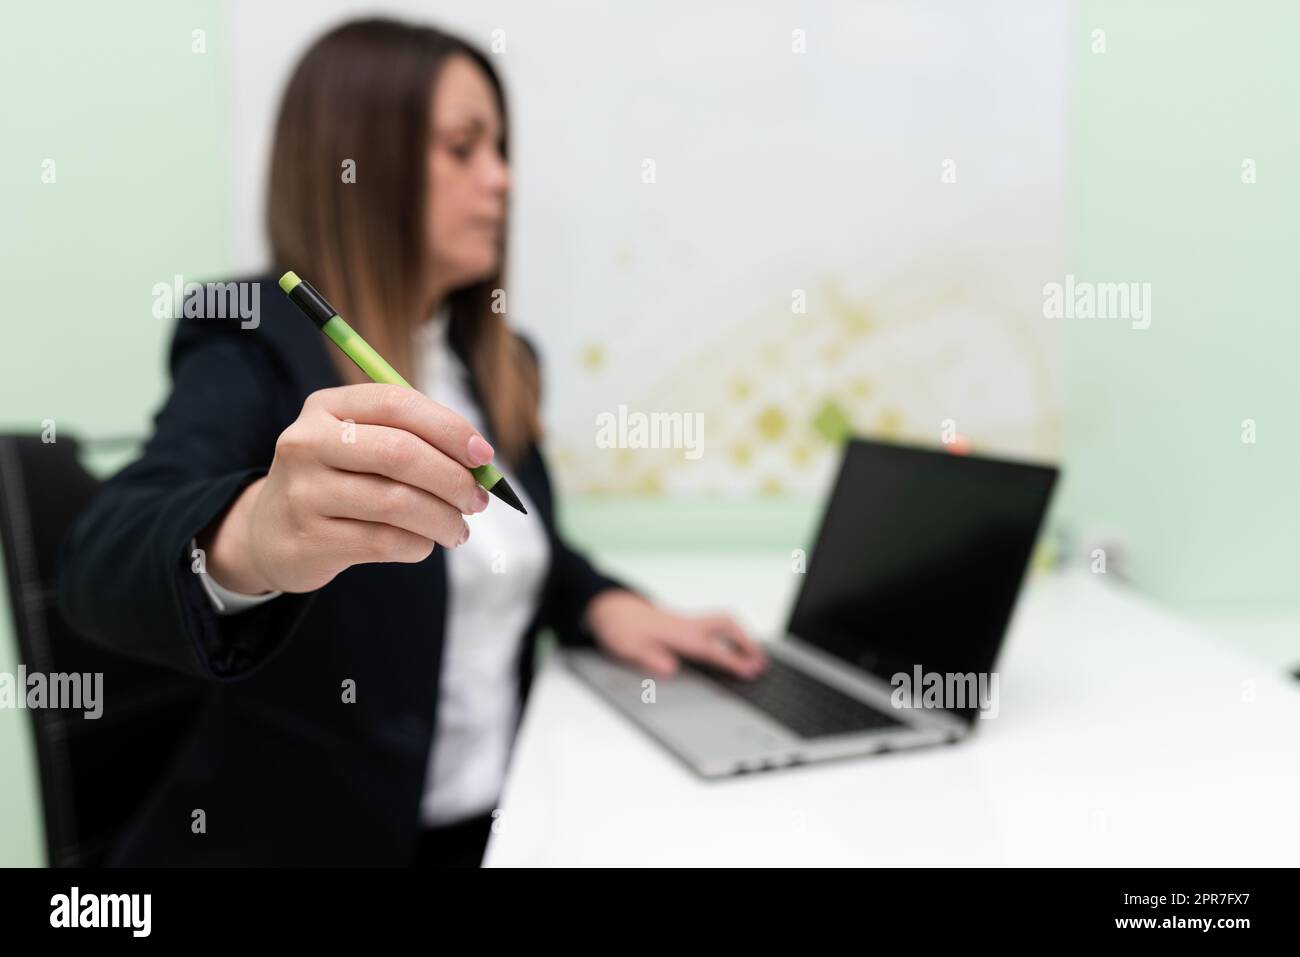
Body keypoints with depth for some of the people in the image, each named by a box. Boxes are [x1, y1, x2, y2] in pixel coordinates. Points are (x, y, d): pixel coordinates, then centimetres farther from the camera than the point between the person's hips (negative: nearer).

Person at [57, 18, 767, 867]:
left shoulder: (503, 365, 7)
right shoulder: (253, 346, -12)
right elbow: (103, 561, -28)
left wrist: (603, 604, -1)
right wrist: (246, 542, -49)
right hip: (308, 840, -5)